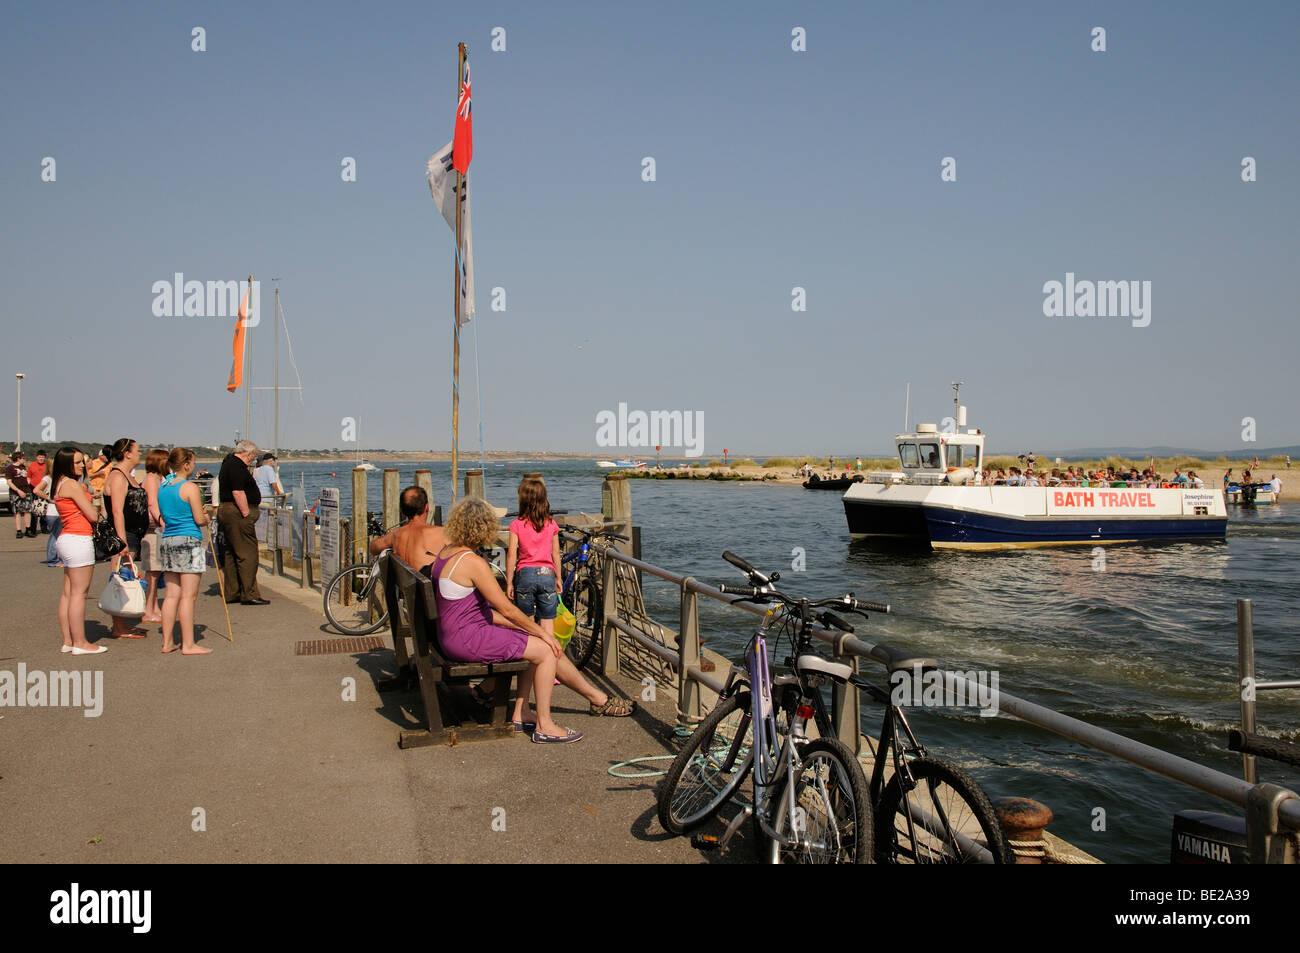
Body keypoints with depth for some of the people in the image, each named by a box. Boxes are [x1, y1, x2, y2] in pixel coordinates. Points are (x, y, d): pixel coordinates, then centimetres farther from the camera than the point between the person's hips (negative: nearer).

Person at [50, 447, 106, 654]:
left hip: (66, 539, 10)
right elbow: (93, 515, -11)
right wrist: (96, 508, 9)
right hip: (79, 540, -10)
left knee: (68, 592, 11)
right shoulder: (72, 485, -13)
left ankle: (68, 641, 16)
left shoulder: (60, 484, 17)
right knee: (79, 592, -6)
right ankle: (80, 643, -3)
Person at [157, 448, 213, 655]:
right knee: (188, 595, -3)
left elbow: (163, 515, 18)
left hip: (167, 542, 7)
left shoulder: (161, 486, 11)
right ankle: (188, 644, 0)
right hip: (188, 541, -7)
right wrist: (208, 518, 11)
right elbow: (200, 520, -12)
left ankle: (167, 642, 14)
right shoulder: (190, 488, -11)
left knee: (172, 594, 11)